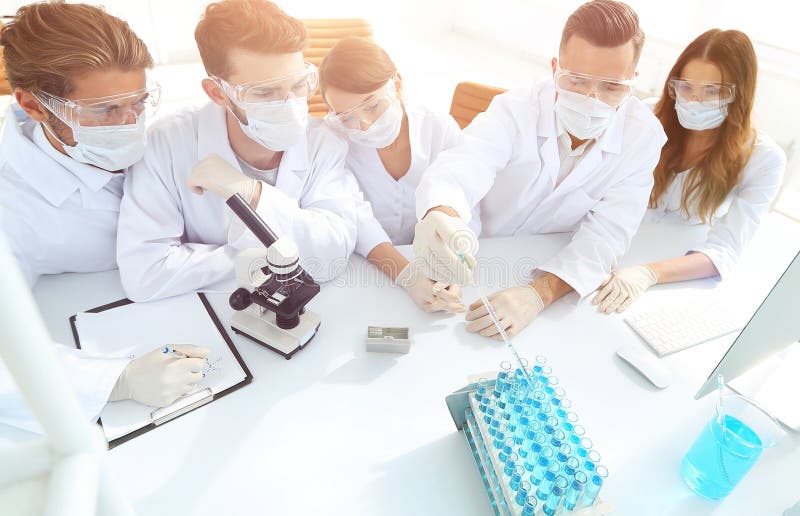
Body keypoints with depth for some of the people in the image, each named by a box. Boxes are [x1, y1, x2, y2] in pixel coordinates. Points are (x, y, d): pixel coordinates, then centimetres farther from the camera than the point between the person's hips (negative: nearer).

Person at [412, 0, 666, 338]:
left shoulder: (645, 136, -12)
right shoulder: (512, 112, -18)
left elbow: (607, 234, -18)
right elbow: (456, 172, -35)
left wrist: (539, 293, -36)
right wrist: (439, 217, -60)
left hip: (563, 286, 2)